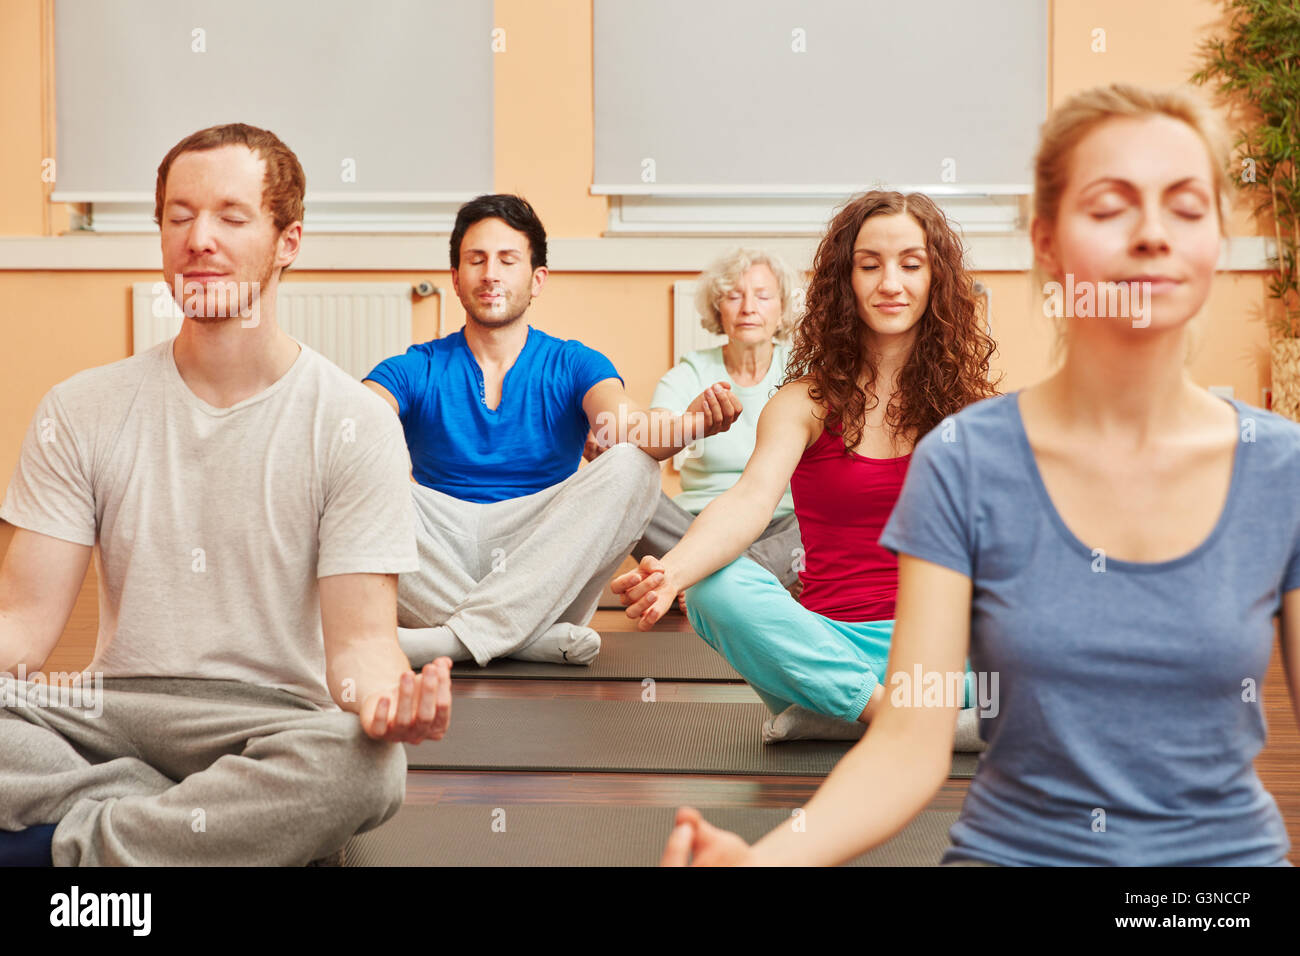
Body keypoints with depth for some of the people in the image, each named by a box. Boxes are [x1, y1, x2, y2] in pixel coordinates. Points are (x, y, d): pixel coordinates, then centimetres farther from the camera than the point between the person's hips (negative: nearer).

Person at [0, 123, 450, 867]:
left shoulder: (354, 423, -1)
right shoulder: (83, 411, 7)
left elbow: (359, 634, -8)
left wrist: (384, 691, -33)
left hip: (274, 718, -1)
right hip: (115, 707, 2)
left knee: (366, 765, -36)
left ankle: (71, 840, -21)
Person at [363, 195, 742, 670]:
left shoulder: (573, 366, 9)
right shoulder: (416, 371, 10)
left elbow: (625, 424, -12)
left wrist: (686, 424, -36)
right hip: (442, 550, 0)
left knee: (631, 466, -25)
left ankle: (462, 635, -33)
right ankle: (542, 636, -31)